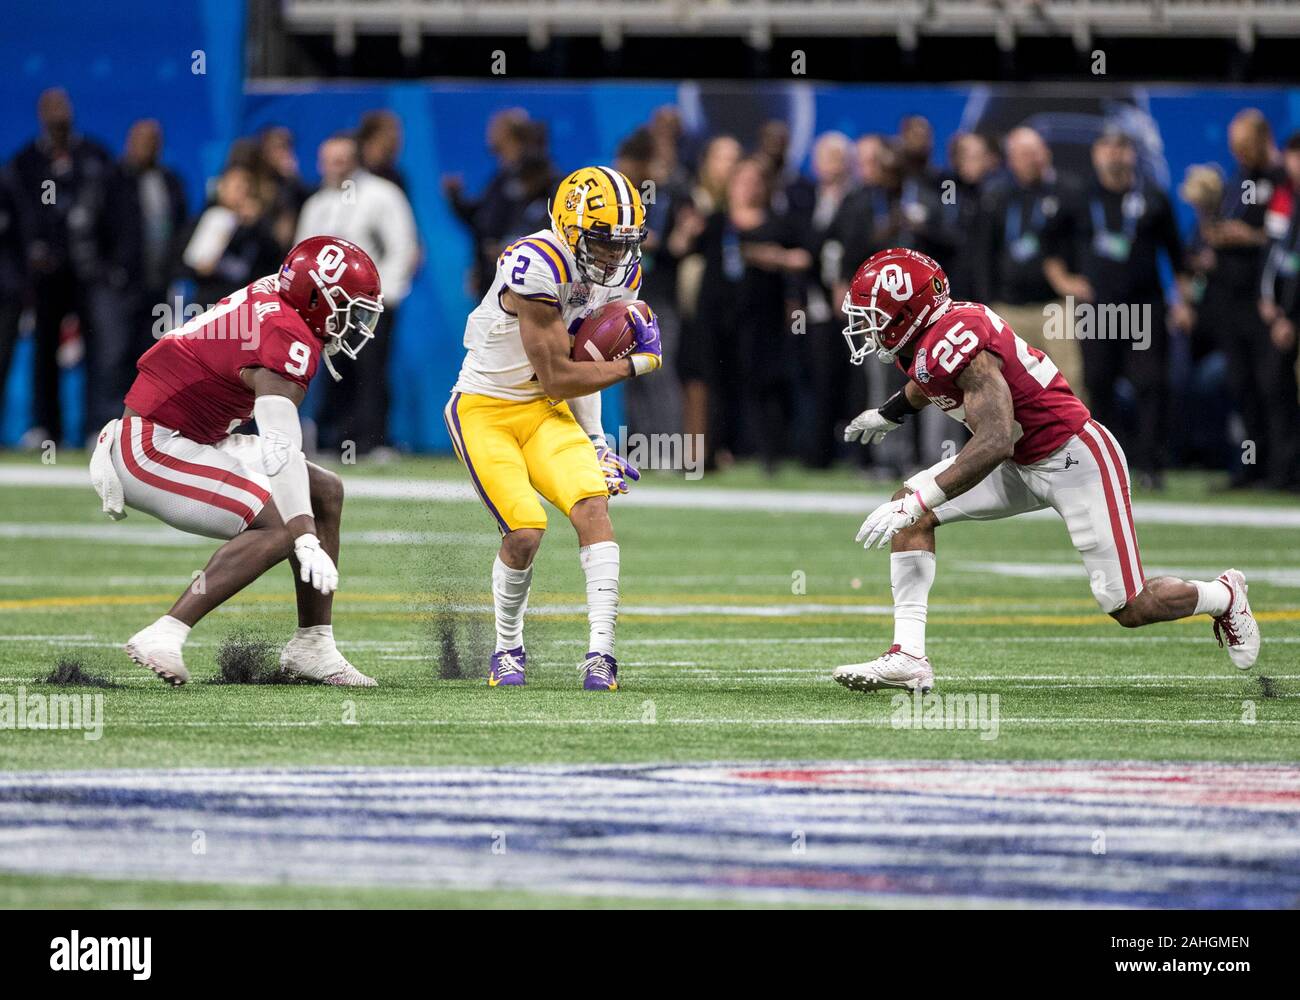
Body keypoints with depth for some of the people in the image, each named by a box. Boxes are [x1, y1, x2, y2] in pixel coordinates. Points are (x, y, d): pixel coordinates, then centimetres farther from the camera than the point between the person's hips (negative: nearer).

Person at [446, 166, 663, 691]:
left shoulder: (620, 273, -2)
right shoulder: (536, 267, -28)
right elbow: (556, 376, -23)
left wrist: (595, 438, 2)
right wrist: (636, 365, -14)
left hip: (547, 411, 6)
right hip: (486, 409, -6)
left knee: (592, 506, -18)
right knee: (525, 533, -17)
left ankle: (601, 651, -19)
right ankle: (508, 649, 9)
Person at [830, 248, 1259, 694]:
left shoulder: (958, 344, -30)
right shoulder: (922, 341, -1)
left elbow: (994, 444, -37)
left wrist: (917, 502, -37)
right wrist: (890, 413, 41)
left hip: (1075, 459, -9)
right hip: (1023, 463, 9)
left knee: (1131, 610, -3)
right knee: (909, 510, -5)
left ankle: (1224, 596, 27)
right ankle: (908, 657, -8)